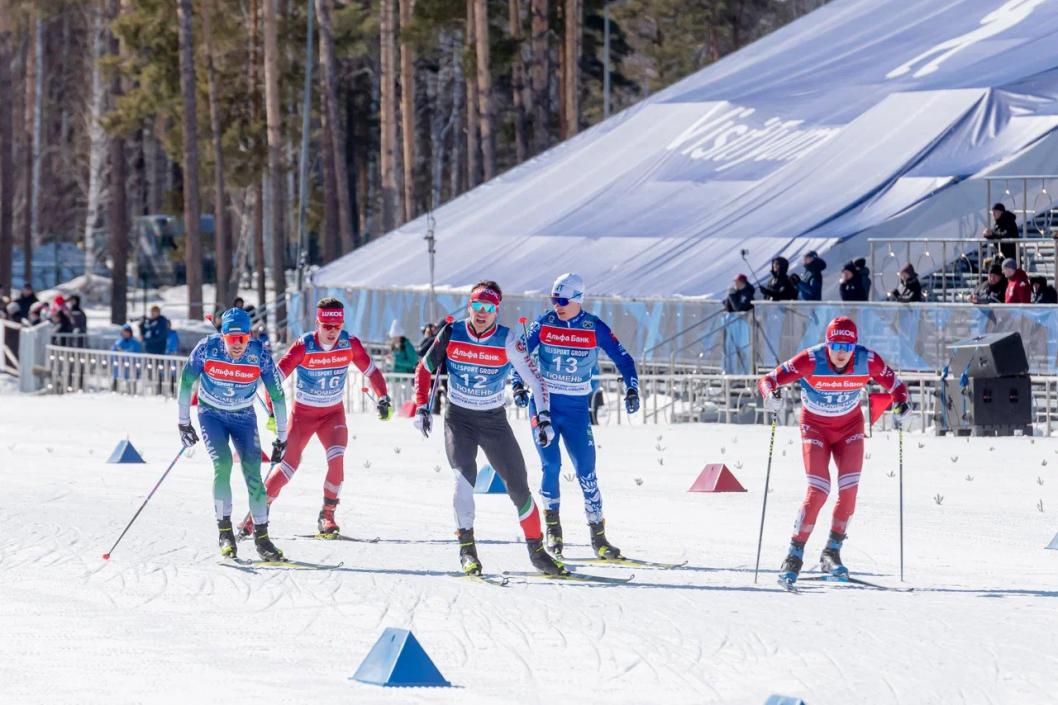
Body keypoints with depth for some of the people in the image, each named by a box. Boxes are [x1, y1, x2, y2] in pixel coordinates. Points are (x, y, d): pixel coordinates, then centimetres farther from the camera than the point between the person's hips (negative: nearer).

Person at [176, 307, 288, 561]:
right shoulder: (206, 349, -22)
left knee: (253, 472, -10)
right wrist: (184, 423, -5)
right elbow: (186, 382, -7)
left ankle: (261, 535, 2)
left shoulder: (260, 356, -21)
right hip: (211, 414, -1)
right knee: (222, 463, -22)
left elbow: (277, 395, -11)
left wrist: (281, 438, -8)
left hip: (243, 416, 1)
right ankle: (224, 530, -13)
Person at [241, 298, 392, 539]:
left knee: (336, 458, -21)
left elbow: (371, 371, 1)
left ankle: (327, 515, -6)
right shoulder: (304, 346, -22)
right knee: (288, 464, -6)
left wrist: (383, 399, -8)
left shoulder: (349, 344, -13)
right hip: (303, 412, -2)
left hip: (334, 413, 2)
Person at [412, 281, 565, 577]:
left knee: (518, 486, -1)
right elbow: (424, 369, 4)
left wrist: (544, 417, -19)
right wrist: (422, 407, -4)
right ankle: (467, 549, -13)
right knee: (464, 478, -22)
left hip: (495, 421, 0)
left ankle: (537, 551, 12)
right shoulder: (451, 334, -10)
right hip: (458, 419, 0)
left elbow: (535, 379, -9)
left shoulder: (508, 341, -14)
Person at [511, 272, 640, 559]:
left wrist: (631, 389, -12)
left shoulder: (594, 328, -4)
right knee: (551, 465, -9)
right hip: (543, 403, 0)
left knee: (586, 470, -4)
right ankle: (552, 526, 7)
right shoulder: (544, 324, -2)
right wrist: (517, 385, -14)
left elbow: (623, 358, 1)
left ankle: (598, 536, 2)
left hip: (576, 408, 0)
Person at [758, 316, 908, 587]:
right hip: (815, 427, -2)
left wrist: (901, 405, -29)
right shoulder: (811, 360, -27)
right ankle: (794, 555, -5)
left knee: (849, 488, -12)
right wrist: (771, 395, -49)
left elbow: (895, 385, -7)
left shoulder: (868, 361, -21)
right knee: (818, 491, -16)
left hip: (850, 427, 3)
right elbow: (768, 380, -26)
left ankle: (832, 554, 2)